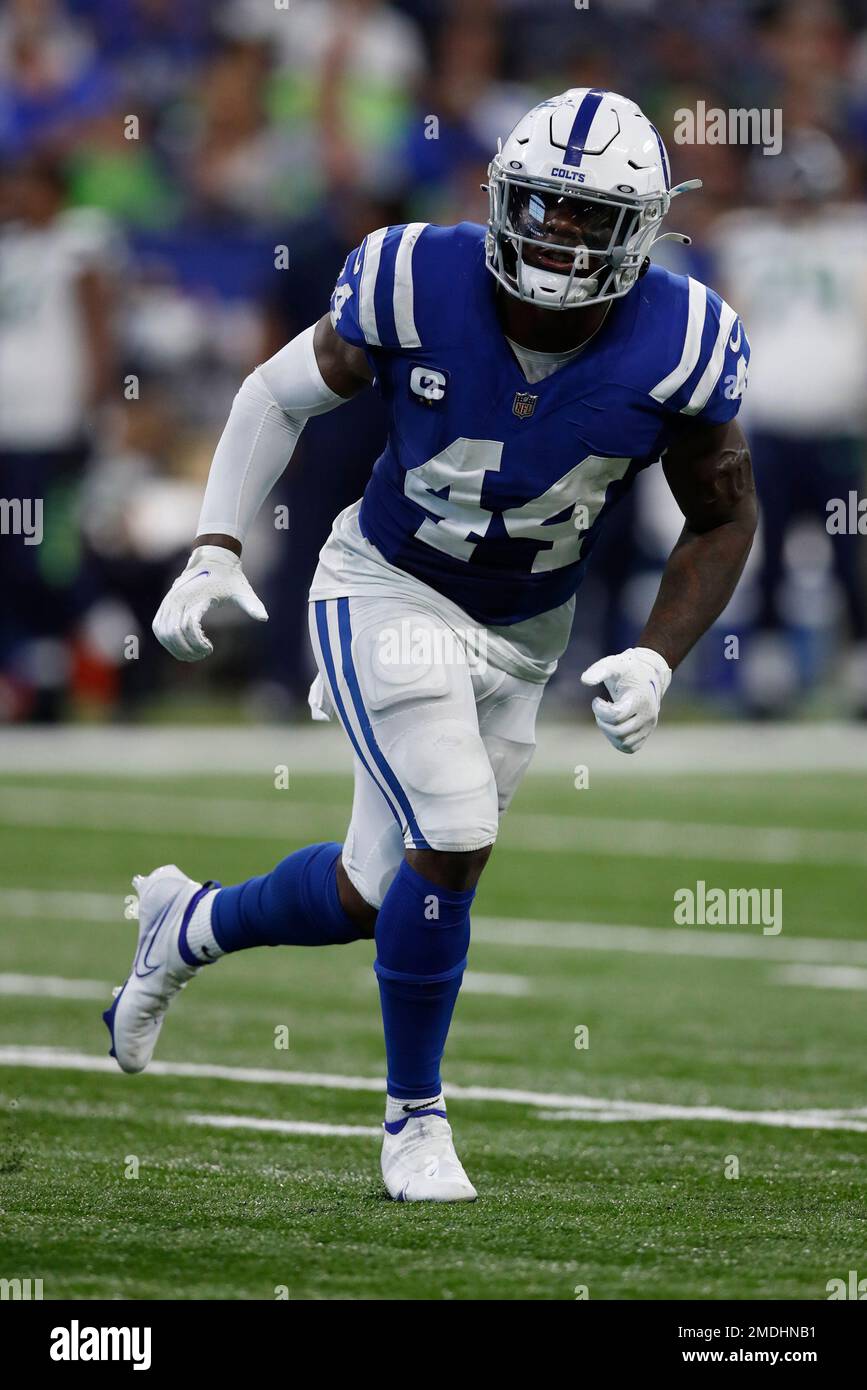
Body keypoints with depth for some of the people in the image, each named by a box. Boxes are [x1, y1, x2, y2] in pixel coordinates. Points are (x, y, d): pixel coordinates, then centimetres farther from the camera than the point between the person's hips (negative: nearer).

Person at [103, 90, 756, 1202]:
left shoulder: (676, 347, -19)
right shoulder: (420, 282, -22)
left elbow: (722, 522, -3)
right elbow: (280, 395, -4)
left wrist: (657, 661, -15)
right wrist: (214, 553, -13)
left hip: (520, 638, 3)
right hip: (386, 597, -3)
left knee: (371, 899, 10)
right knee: (455, 843, -18)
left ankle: (187, 925, 42)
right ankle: (414, 1116, 5)